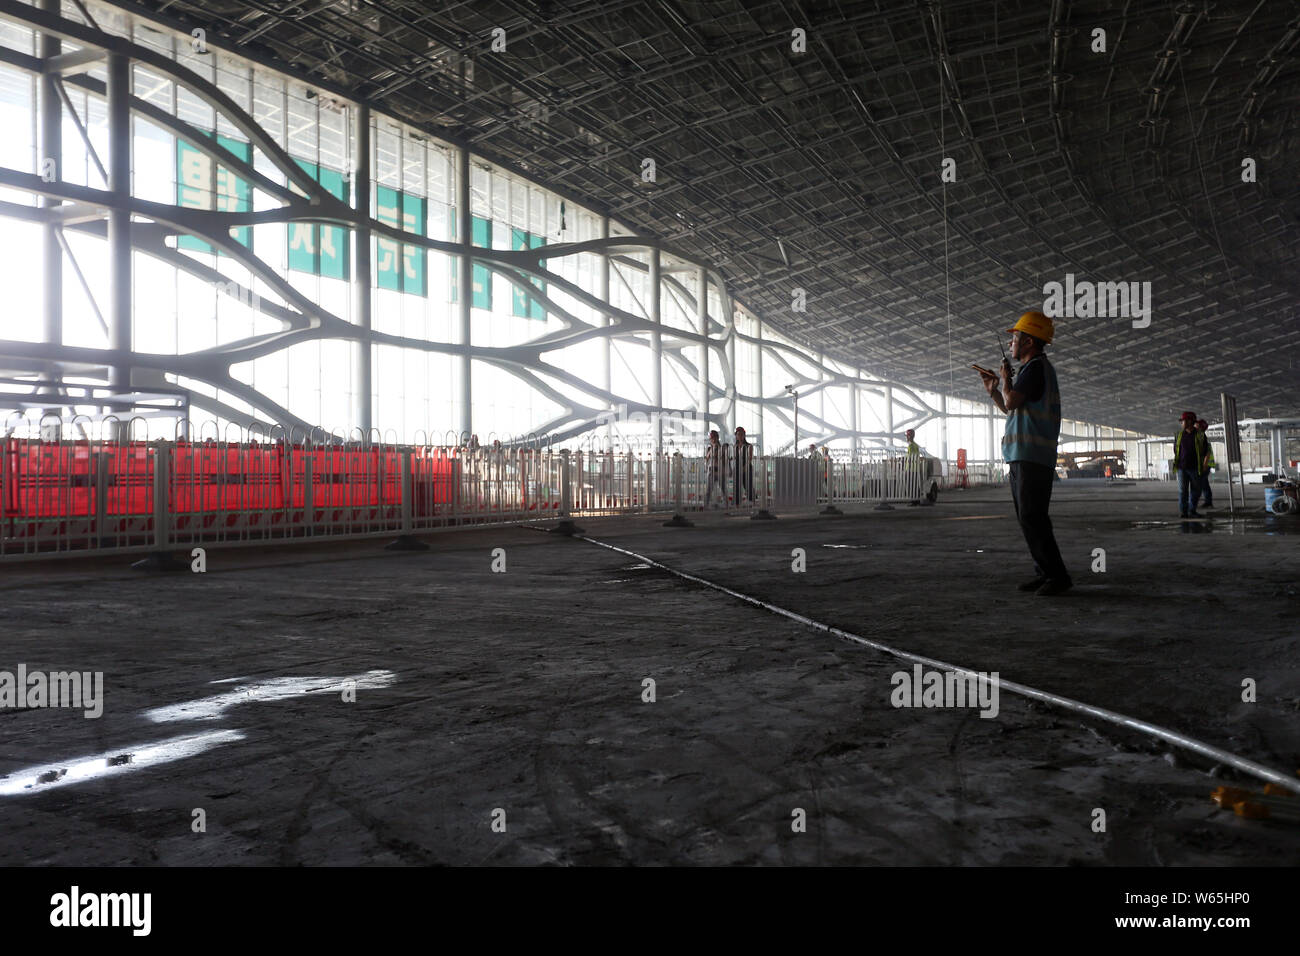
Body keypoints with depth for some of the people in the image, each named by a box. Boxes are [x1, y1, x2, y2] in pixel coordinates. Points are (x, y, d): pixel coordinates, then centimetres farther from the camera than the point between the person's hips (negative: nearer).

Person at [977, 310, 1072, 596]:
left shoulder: (1036, 367, -9)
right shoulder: (1035, 369, 23)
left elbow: (1011, 402, -19)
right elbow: (1012, 410, 29)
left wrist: (1005, 376, -2)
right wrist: (992, 389, 25)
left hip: (1033, 457, -10)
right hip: (1021, 456, 11)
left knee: (1032, 518, -13)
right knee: (1028, 518, 10)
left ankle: (1057, 575, -11)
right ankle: (1044, 572, 14)